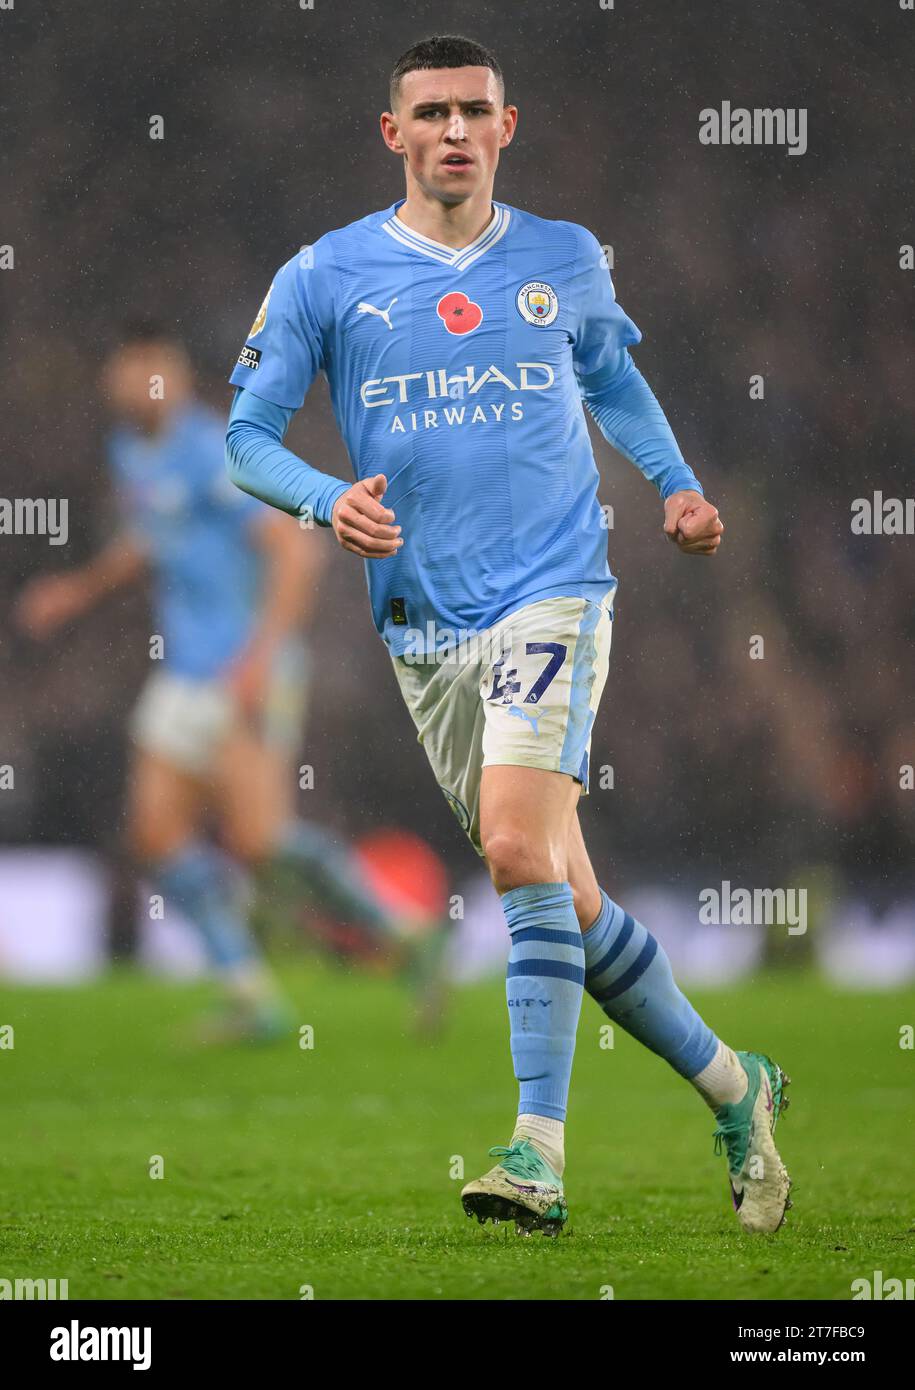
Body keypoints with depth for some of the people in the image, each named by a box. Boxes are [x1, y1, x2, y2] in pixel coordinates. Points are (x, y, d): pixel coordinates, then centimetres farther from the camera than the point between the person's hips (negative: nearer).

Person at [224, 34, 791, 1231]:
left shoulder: (567, 262, 7)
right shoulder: (325, 277, 3)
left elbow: (615, 379, 27)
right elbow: (247, 438, 5)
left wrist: (678, 483, 11)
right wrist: (329, 501, -15)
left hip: (554, 594, -2)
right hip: (423, 627, 2)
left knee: (520, 852, -22)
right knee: (562, 897, 3)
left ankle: (540, 1155, -22)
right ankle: (732, 1087, 21)